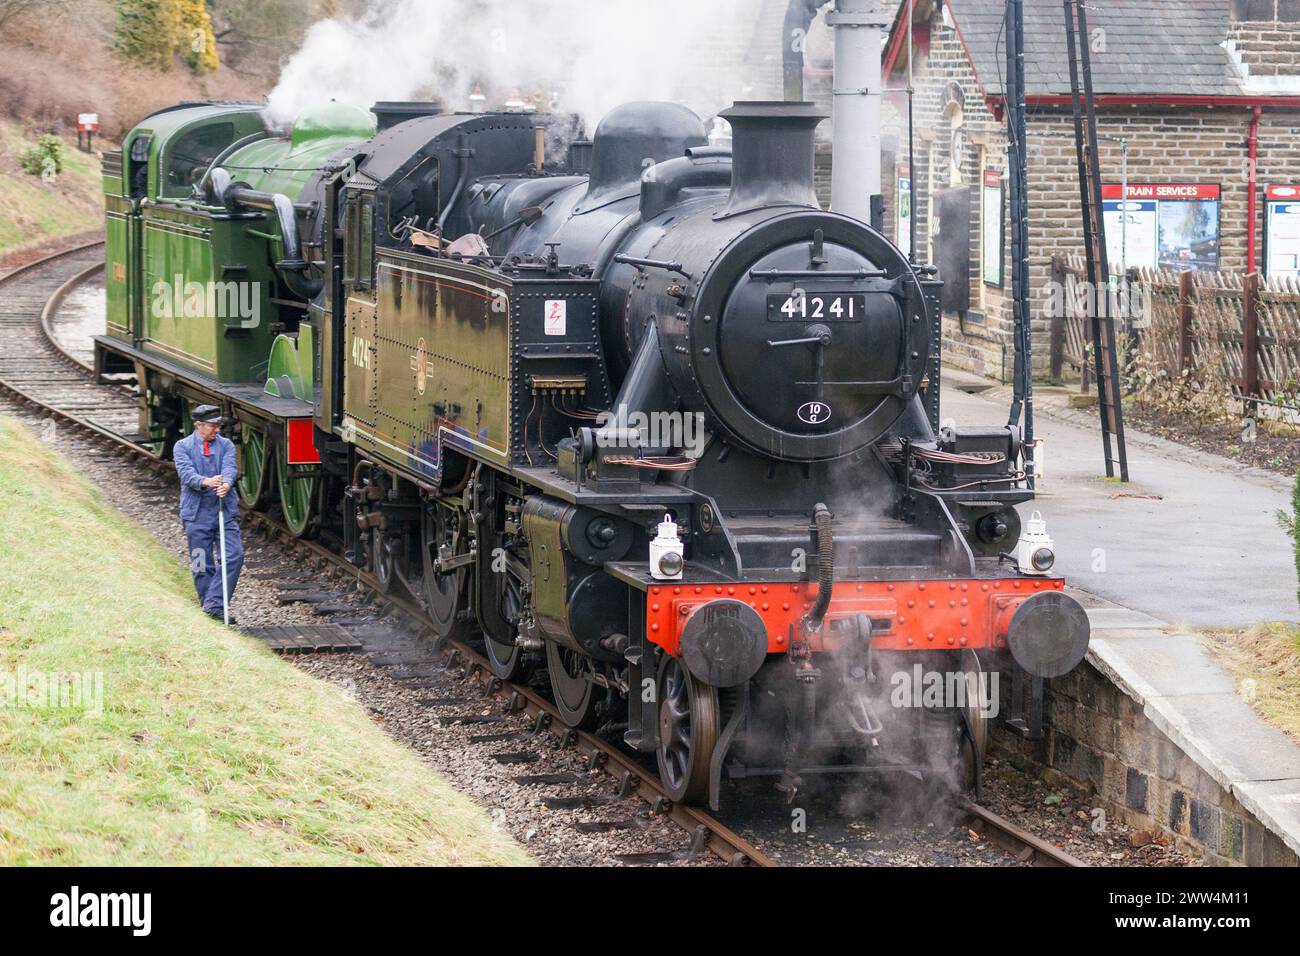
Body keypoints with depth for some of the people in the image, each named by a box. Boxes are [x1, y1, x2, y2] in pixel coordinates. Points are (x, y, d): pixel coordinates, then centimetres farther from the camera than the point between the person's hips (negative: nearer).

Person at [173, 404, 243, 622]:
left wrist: (226, 484, -30)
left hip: (225, 509, 2)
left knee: (234, 556, -12)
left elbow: (229, 468, -6)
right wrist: (206, 482, -32)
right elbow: (186, 473, -12)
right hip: (197, 513, -2)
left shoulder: (226, 445, 11)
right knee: (202, 564, 1)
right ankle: (208, 605, 11)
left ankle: (214, 604, -10)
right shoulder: (182, 447, 4)